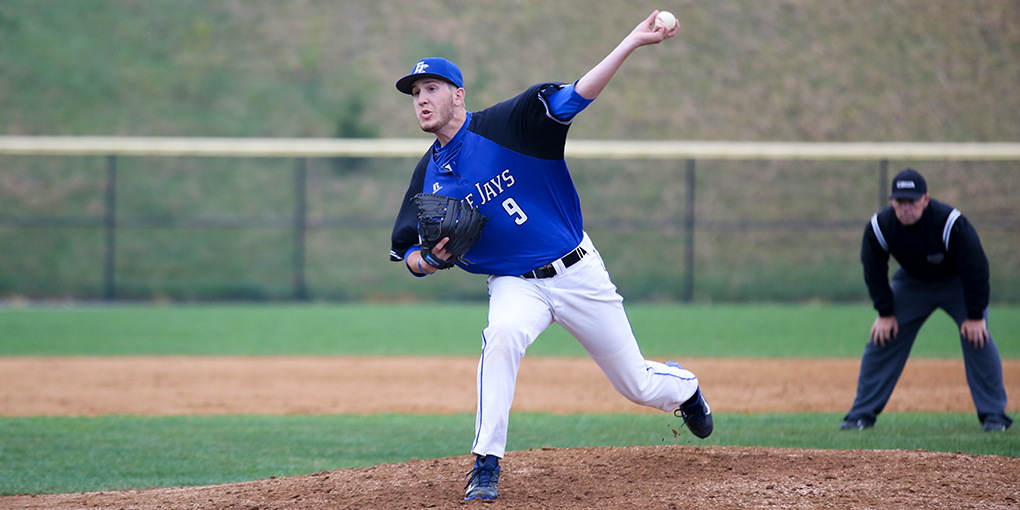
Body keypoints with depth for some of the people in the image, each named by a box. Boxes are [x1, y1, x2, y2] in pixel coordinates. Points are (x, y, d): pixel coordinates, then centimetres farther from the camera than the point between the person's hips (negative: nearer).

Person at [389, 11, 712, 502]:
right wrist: (432, 259, -19)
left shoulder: (504, 125, -12)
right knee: (501, 334, -34)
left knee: (638, 385, 8)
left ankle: (682, 385, 45)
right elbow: (410, 256, 6)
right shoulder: (428, 176, 1)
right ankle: (486, 463, -27)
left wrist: (631, 43, -35)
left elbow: (572, 98, -23)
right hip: (515, 286, 2)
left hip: (578, 272, -2)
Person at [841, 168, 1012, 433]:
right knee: (882, 338, -5)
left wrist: (975, 315, -23)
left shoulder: (952, 224, -36)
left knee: (977, 338, -18)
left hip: (957, 282, -3)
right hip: (912, 281, 3)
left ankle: (993, 414, -9)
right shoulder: (879, 227, -26)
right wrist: (885, 312, -10)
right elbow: (874, 273, -9)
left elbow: (976, 269, -26)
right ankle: (862, 413, 5)